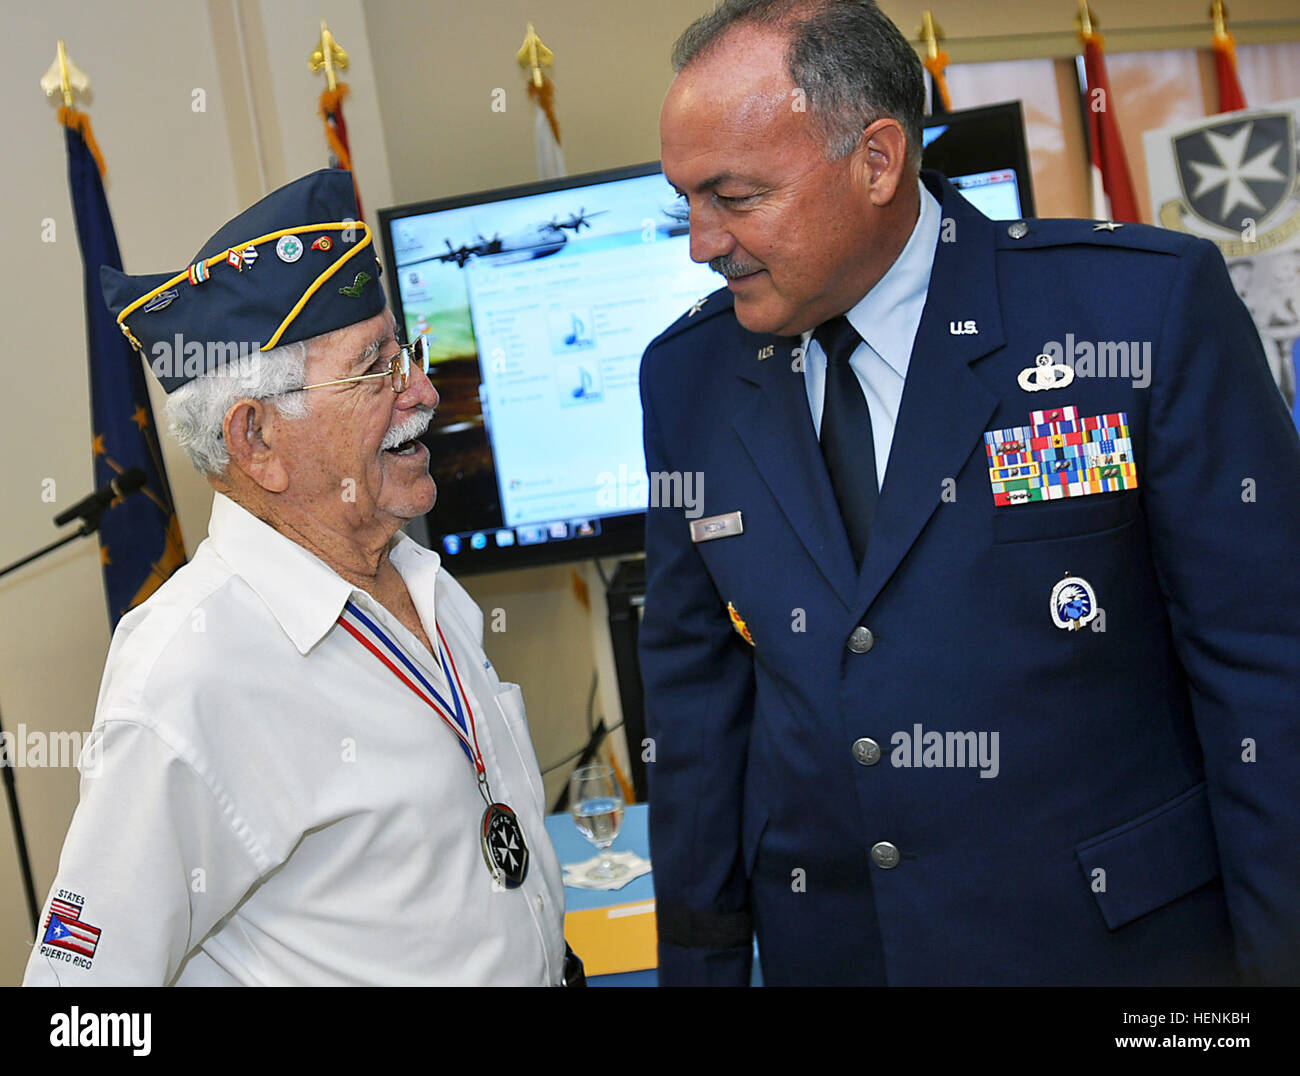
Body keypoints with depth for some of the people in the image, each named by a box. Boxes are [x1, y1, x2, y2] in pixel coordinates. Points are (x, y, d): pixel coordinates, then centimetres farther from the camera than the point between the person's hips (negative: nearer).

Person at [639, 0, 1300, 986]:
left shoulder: (1149, 306, -13)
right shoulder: (686, 376, 0)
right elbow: (695, 685, 5)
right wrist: (699, 957, 7)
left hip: (1121, 938, -3)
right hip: (830, 942, 4)